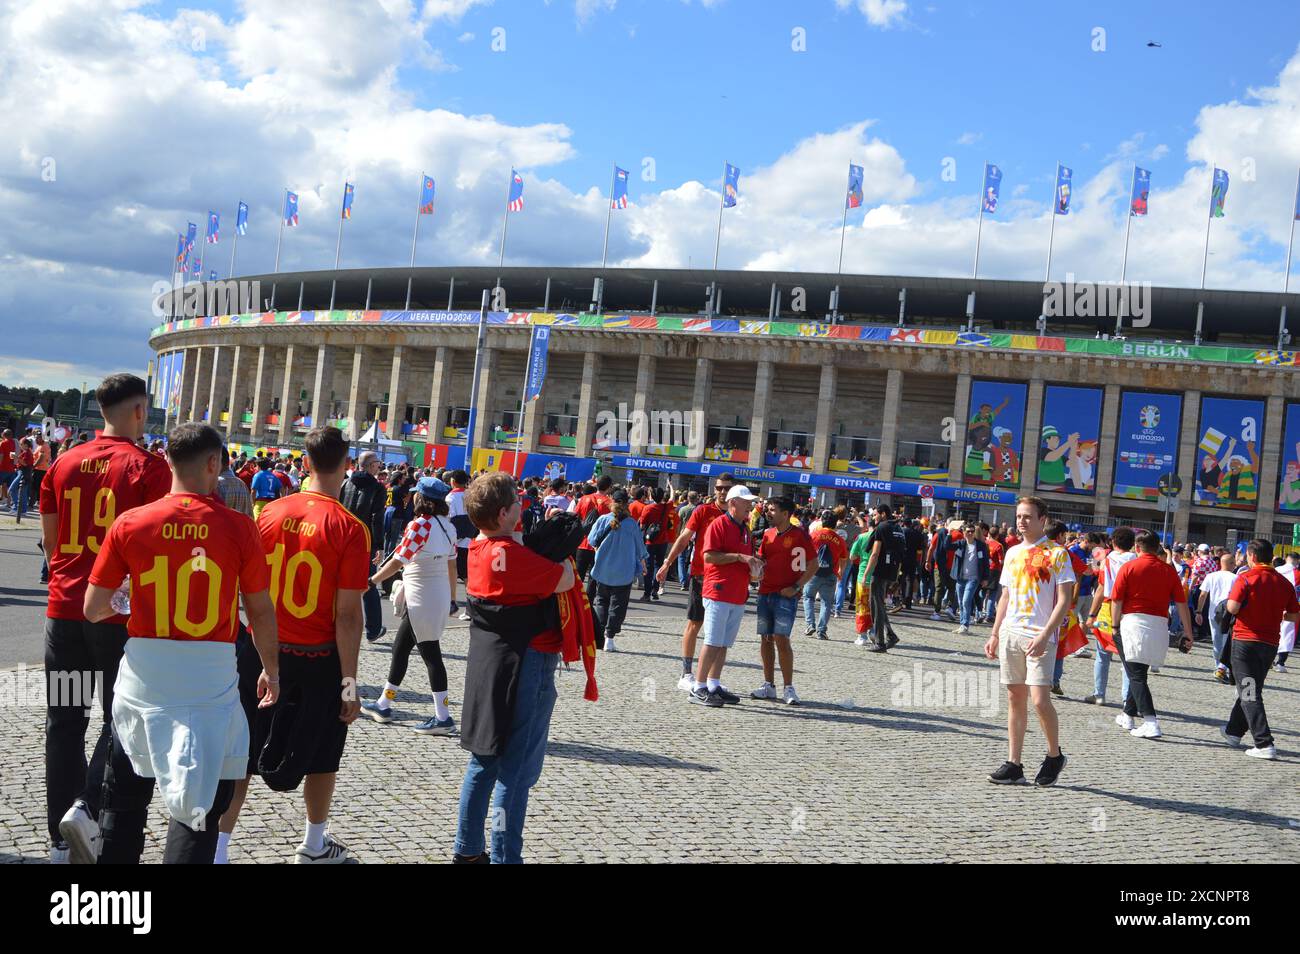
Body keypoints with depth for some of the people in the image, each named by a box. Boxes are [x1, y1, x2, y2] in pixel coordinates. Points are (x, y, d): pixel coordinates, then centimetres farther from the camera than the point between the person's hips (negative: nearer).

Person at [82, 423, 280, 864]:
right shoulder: (238, 527, -7)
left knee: (124, 797, 20)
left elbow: (93, 609, 0)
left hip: (142, 674, 3)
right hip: (211, 678, -2)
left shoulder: (130, 524, -4)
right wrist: (271, 671, 15)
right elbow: (261, 612, 0)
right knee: (198, 807, 7)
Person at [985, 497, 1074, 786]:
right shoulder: (1012, 553, 14)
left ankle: (1055, 755, 11)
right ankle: (1013, 765, 9)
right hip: (1010, 634, 6)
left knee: (1040, 700, -11)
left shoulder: (1057, 554, -4)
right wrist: (995, 634, 15)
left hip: (1040, 637, -6)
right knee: (1015, 699, 7)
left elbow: (1064, 601, -8)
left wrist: (1044, 636, -17)